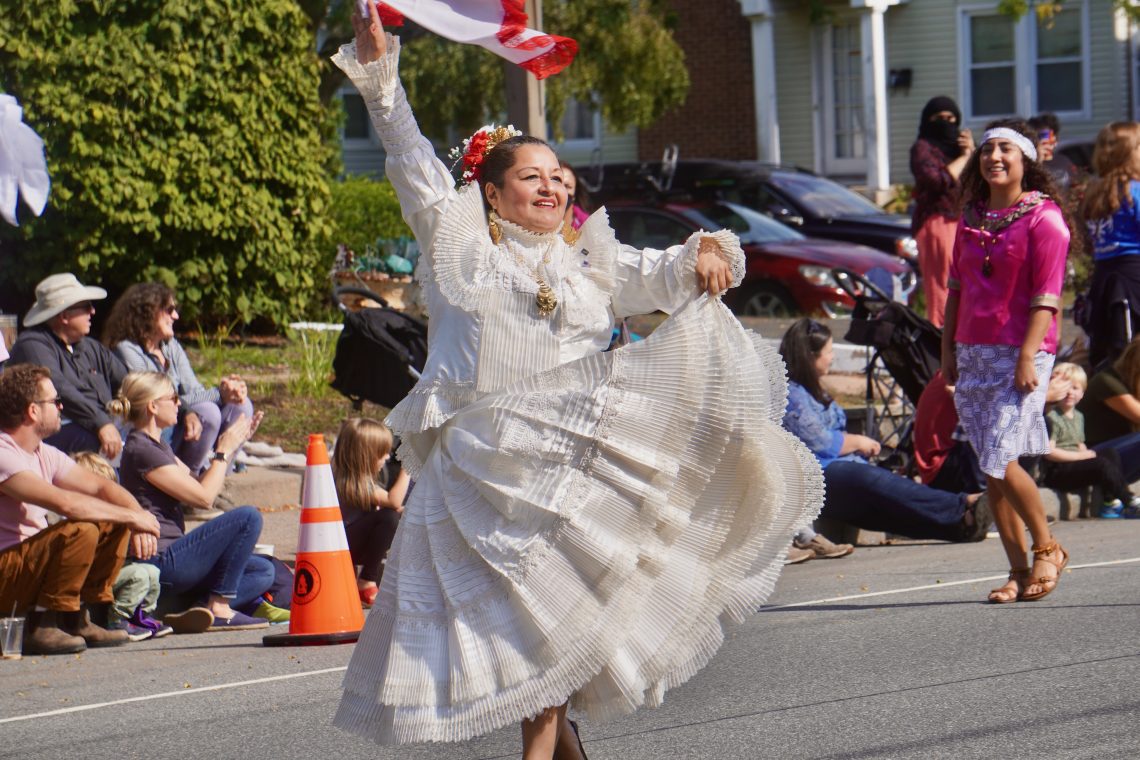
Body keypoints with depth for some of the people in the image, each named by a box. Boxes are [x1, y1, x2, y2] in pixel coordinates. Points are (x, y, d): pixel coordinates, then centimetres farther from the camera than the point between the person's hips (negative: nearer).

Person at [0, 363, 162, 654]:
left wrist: (139, 521, -10)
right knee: (80, 531, -28)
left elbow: (101, 487, 10)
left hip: (32, 561, 9)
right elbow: (64, 502, -30)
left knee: (114, 527, 3)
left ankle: (78, 620, 5)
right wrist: (132, 516, -20)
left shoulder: (44, 454, 11)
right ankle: (42, 627, -17)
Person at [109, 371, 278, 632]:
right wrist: (224, 451, -4)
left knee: (263, 572, 8)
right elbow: (203, 496, -16)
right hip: (162, 560, -11)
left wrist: (232, 443, 14)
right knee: (248, 517, -16)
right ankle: (219, 609, -14)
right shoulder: (141, 450, -15)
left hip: (171, 557, 11)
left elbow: (198, 483, 19)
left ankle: (196, 612, -11)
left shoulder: (158, 445, 18)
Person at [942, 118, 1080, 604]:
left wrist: (1027, 355, -18)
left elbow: (1047, 293, -11)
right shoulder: (972, 217, 14)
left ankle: (1047, 549, 4)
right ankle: (1018, 570, 10)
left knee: (1001, 461, -15)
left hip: (1019, 353, -7)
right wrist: (948, 348, 14)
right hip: (973, 353, 7)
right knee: (990, 470, 4)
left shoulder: (1043, 216, -6)